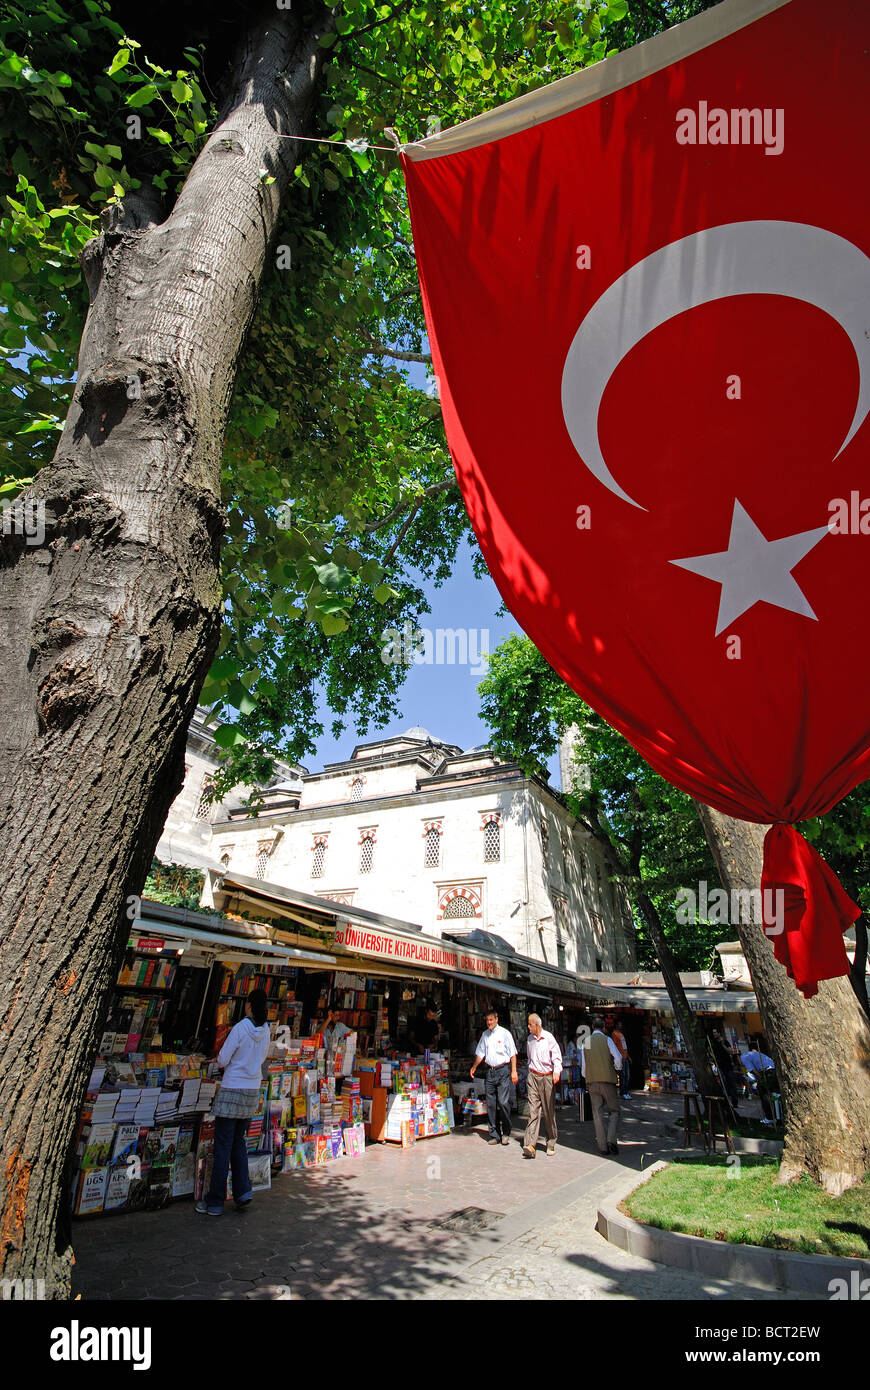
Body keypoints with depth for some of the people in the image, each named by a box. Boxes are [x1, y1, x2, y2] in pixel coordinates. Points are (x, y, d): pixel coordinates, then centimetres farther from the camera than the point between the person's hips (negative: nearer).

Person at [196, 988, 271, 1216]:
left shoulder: (240, 1028, -18)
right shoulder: (265, 1031, 1)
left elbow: (222, 1060, -12)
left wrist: (223, 1048, 8)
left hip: (232, 1091, -6)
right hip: (252, 1091, 6)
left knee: (223, 1146, 2)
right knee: (238, 1142, 17)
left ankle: (214, 1203, 9)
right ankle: (242, 1191, 12)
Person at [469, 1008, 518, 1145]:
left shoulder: (504, 1033, -2)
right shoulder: (485, 1035, 12)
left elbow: (513, 1054, -2)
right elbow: (480, 1053, 20)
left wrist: (514, 1072, -8)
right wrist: (474, 1067, 13)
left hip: (503, 1071, -5)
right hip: (490, 1071, 5)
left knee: (503, 1102, -11)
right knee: (491, 1104, 4)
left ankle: (506, 1133, 6)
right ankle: (494, 1135, 13)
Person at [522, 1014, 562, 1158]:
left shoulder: (549, 1037, -6)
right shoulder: (530, 1038, 11)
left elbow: (557, 1056, -9)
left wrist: (557, 1070, -24)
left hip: (547, 1077, -3)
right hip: (533, 1076, 3)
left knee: (549, 1111, 4)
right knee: (533, 1110, -6)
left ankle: (551, 1143, 19)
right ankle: (530, 1145, -13)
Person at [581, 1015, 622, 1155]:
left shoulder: (586, 1042, 9)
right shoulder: (607, 1040, -3)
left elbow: (583, 1064, 11)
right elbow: (618, 1058, -13)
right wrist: (617, 1071, 4)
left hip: (592, 1081, 3)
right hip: (608, 1080, -3)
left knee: (597, 1114, 7)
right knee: (614, 1111, 8)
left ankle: (602, 1145, 6)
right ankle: (611, 1139, -8)